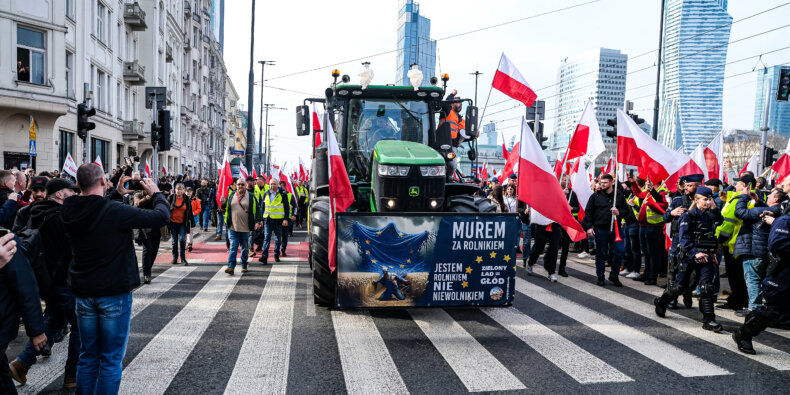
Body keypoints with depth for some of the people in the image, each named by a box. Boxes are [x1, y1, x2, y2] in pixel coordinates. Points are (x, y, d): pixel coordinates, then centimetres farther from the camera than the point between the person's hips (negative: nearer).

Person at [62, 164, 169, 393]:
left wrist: (117, 194, 16)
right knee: (111, 360, 4)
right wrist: (156, 193, 1)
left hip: (84, 292, 6)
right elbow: (162, 216, -16)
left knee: (87, 356, 17)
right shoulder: (116, 211, -21)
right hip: (114, 293, -6)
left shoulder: (70, 211, -2)